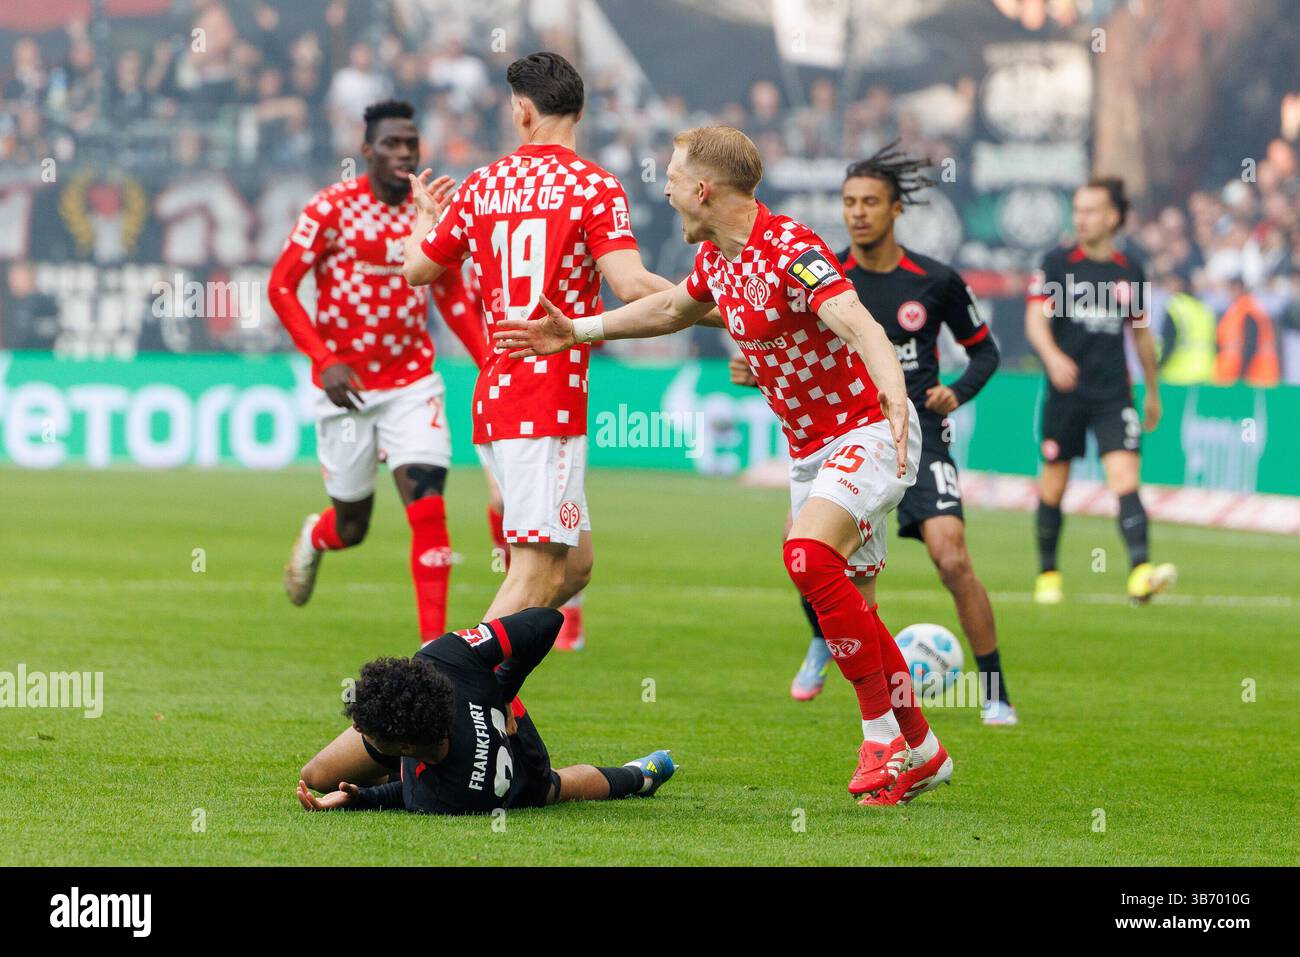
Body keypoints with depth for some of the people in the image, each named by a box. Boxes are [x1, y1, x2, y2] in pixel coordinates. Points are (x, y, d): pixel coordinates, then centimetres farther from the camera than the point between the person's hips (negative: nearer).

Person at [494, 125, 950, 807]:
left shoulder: (790, 251, -24)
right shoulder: (716, 257, 5)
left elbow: (859, 325, -39)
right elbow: (672, 308, 26)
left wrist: (893, 392, -57)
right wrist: (576, 331, 24)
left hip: (868, 431, -9)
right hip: (808, 446, 9)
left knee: (809, 554, -29)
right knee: (849, 610, 10)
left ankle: (884, 734, -20)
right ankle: (920, 752, 25)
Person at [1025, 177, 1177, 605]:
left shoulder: (1130, 271, 8)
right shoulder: (1057, 263, 1)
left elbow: (1141, 333, 19)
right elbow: (1036, 318, -9)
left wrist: (1153, 391, 26)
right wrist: (1053, 357, -29)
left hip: (1113, 393, 1)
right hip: (1065, 390, -1)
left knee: (1125, 477, -15)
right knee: (1054, 484, 7)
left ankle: (1140, 572, -26)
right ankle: (1047, 574, 24)